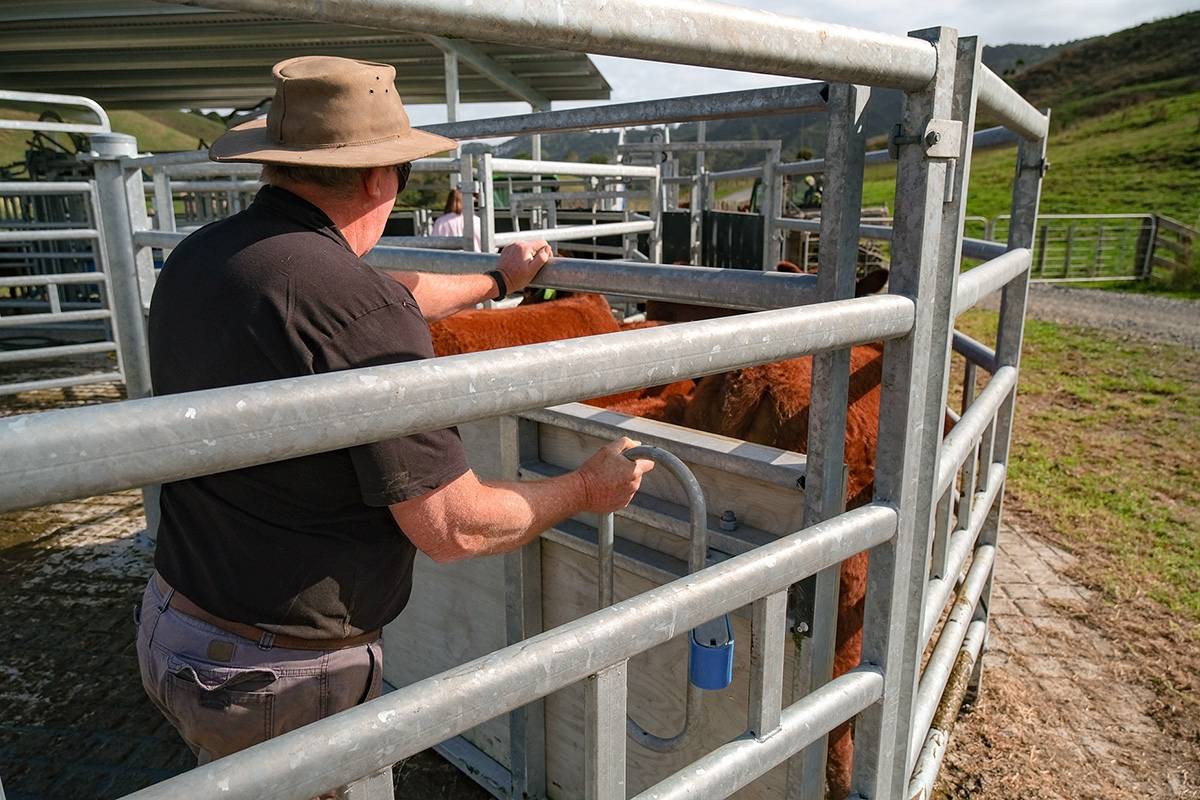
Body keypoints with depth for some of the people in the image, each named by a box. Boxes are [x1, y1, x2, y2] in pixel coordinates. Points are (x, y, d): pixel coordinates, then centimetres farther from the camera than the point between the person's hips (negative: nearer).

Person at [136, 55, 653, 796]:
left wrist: (496, 280, 26)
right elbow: (451, 527, -23)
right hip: (281, 677, -7)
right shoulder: (356, 308, -28)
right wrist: (587, 490, -6)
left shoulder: (196, 259, -2)